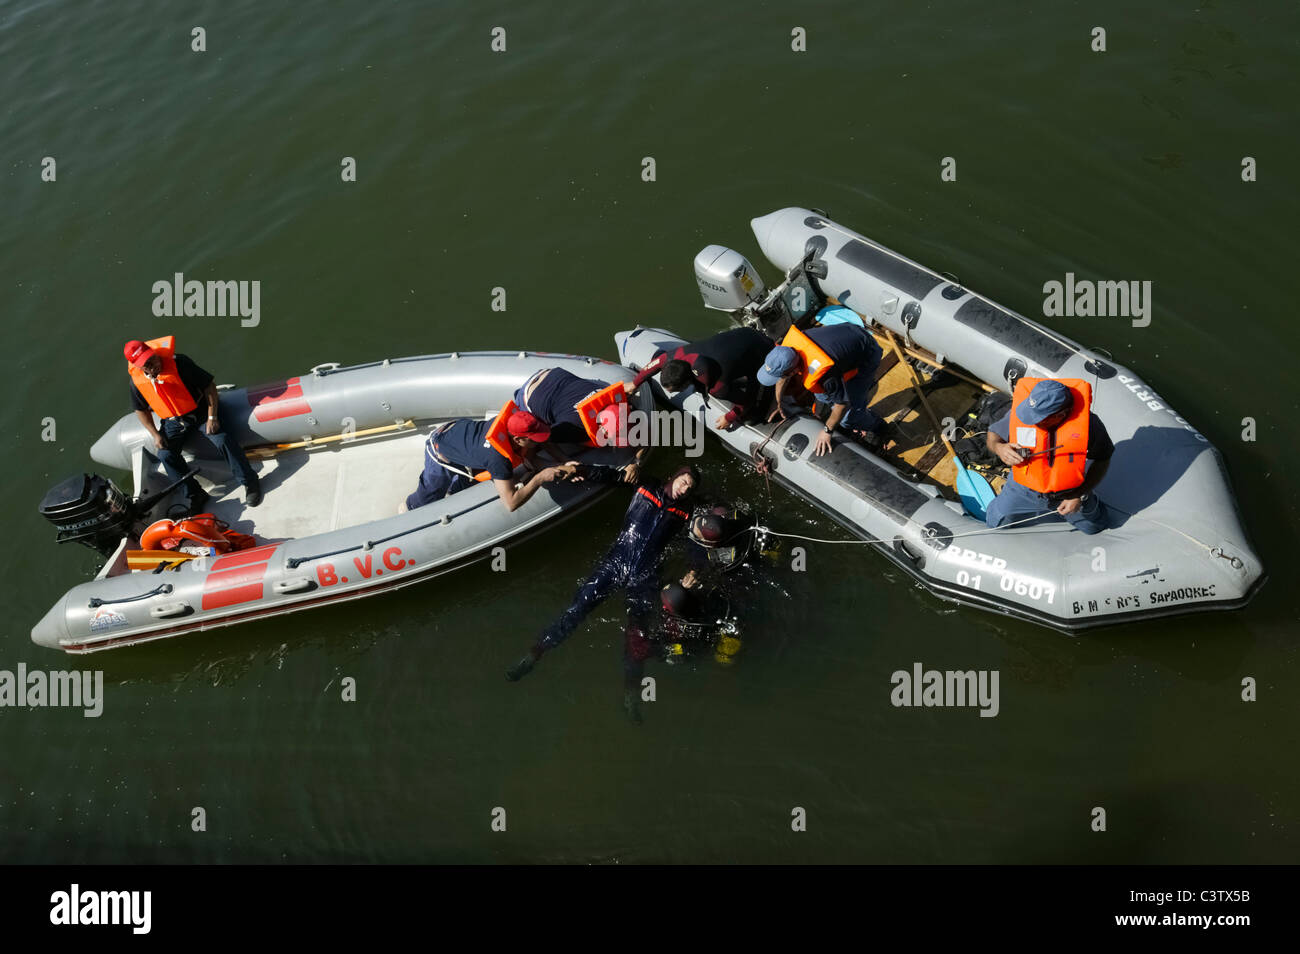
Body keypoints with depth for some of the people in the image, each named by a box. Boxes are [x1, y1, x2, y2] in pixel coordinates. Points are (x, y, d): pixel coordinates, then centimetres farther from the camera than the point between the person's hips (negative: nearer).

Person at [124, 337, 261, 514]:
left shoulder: (179, 363, -25)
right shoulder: (136, 381, -12)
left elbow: (209, 385, -17)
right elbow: (141, 409, 6)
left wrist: (212, 417, -21)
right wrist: (155, 434, -6)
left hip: (200, 410, -4)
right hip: (173, 422, 4)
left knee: (220, 438, -25)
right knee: (165, 455, -16)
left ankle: (249, 482, -11)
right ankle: (194, 494, -1)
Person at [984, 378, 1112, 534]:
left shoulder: (1088, 422, -31)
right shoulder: (1016, 414, -29)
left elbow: (1102, 460, -14)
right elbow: (993, 435, -8)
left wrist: (1080, 495, -17)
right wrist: (999, 448, -33)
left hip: (1070, 490, -1)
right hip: (1024, 489, 1)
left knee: (1093, 526, 16)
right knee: (996, 522, 8)